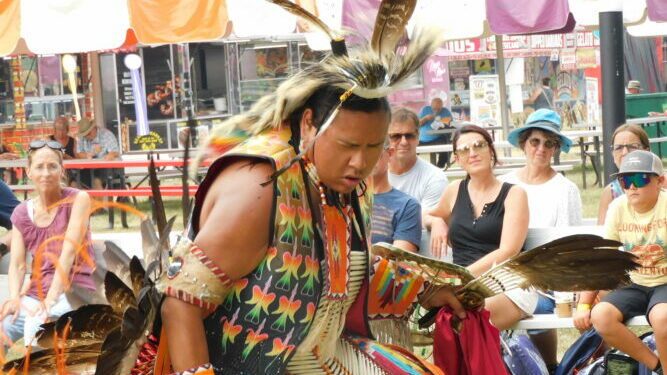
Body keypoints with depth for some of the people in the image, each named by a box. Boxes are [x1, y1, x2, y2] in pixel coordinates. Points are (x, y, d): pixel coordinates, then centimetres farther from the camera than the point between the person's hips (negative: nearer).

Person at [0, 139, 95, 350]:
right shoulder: (22, 214, 11)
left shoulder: (77, 199, -3)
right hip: (35, 295, 5)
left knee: (37, 323, -35)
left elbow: (69, 250, -14)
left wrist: (51, 299, -24)